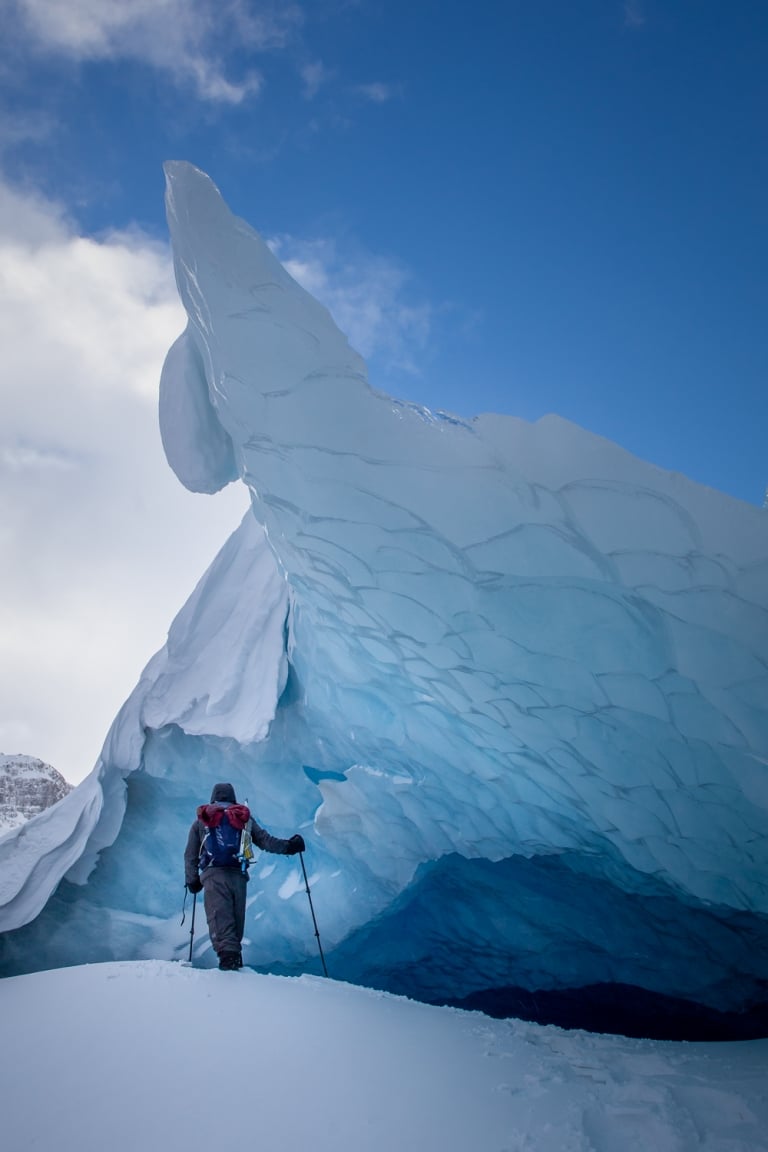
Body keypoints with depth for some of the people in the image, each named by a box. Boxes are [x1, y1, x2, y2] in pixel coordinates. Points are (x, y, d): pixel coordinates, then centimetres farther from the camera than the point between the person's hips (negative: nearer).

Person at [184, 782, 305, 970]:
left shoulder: (201, 819, 19)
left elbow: (190, 855, 16)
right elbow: (264, 840, 12)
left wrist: (192, 880, 20)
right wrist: (288, 846, 16)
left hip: (213, 875, -2)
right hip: (238, 875, 2)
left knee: (219, 919, -11)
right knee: (236, 920, 11)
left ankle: (228, 954, -29)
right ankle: (234, 955, 5)